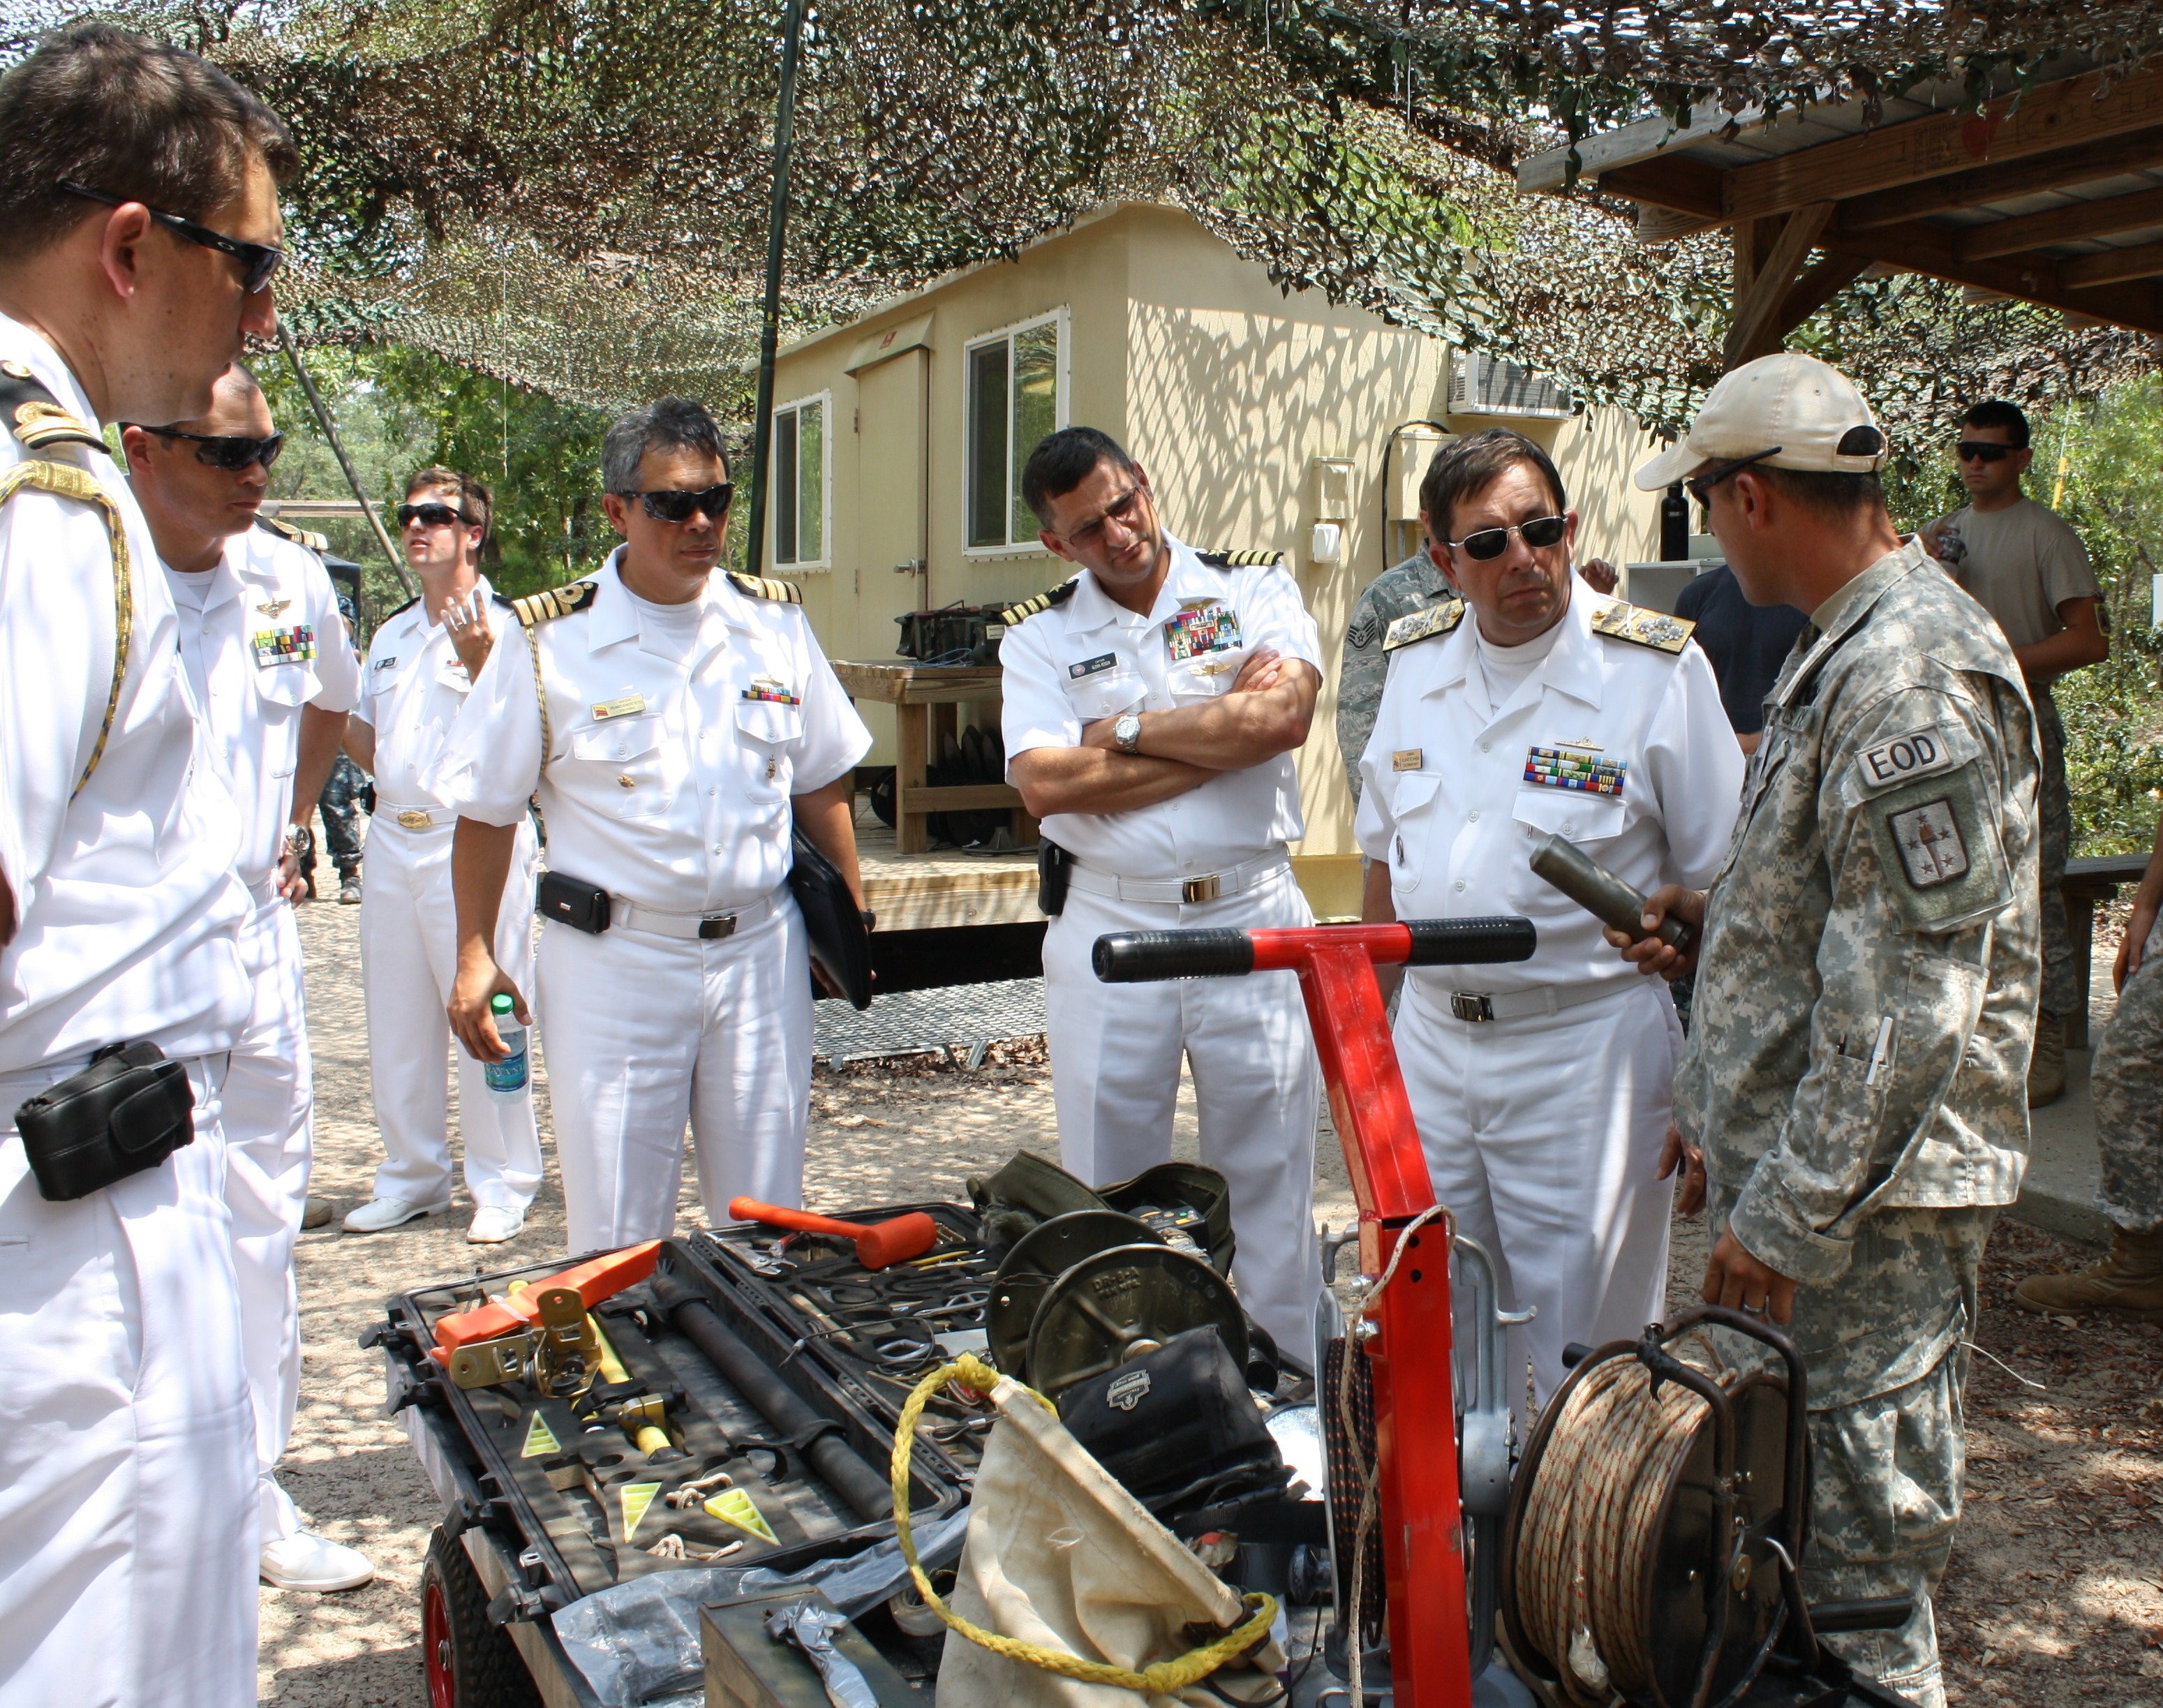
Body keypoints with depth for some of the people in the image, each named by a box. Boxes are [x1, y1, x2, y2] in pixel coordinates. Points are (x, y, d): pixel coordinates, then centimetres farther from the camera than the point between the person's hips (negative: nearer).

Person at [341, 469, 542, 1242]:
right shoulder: (391, 636, 17)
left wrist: (477, 662, -24)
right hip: (392, 843, 7)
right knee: (396, 1026, 12)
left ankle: (503, 1187, 9)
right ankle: (411, 1177, 24)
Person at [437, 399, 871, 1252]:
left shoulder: (775, 622, 5)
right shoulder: (549, 643, -5)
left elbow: (820, 786, 12)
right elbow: (488, 809, 1)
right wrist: (476, 956, -2)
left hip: (760, 949, 3)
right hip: (613, 961, -2)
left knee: (768, 1223, 13)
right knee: (617, 1240, 7)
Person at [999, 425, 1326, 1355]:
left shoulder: (1252, 587, 3)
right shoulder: (1039, 637, 5)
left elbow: (1283, 718, -15)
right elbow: (1044, 784, -12)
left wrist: (1125, 731, -9)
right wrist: (1222, 733, -11)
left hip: (1253, 922, -1)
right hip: (1109, 927, 1)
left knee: (1270, 1188, 8)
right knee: (1106, 1194, 11)